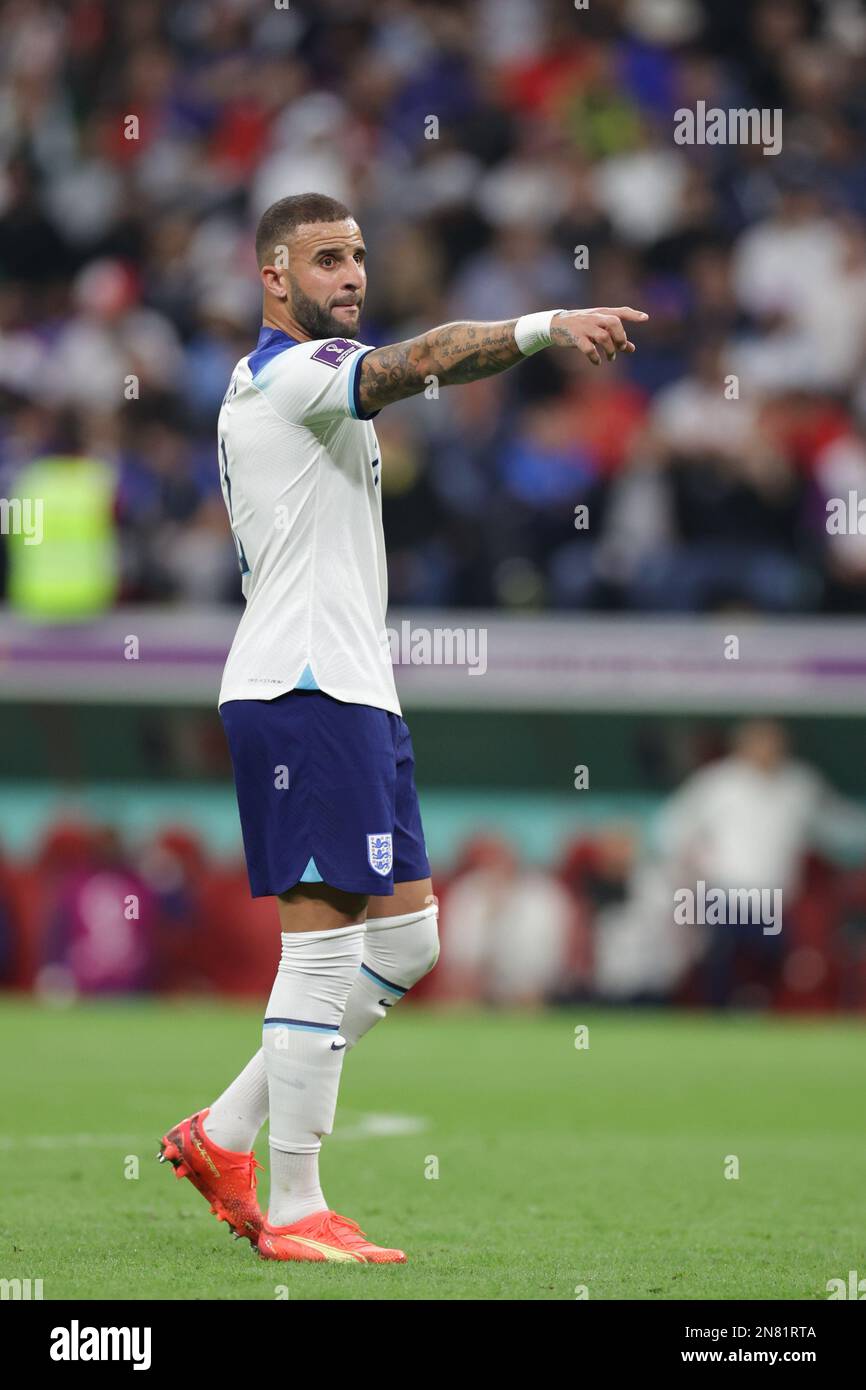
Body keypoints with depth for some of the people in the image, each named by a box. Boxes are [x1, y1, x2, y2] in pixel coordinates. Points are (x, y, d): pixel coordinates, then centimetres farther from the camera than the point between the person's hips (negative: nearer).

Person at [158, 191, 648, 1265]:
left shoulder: (266, 387, 22)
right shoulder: (293, 371, -10)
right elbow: (417, 362, -29)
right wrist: (546, 327, -43)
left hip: (350, 690, 10)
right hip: (306, 692, -10)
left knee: (404, 940, 11)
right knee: (325, 944, -9)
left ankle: (223, 1136, 15)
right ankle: (293, 1213, -6)